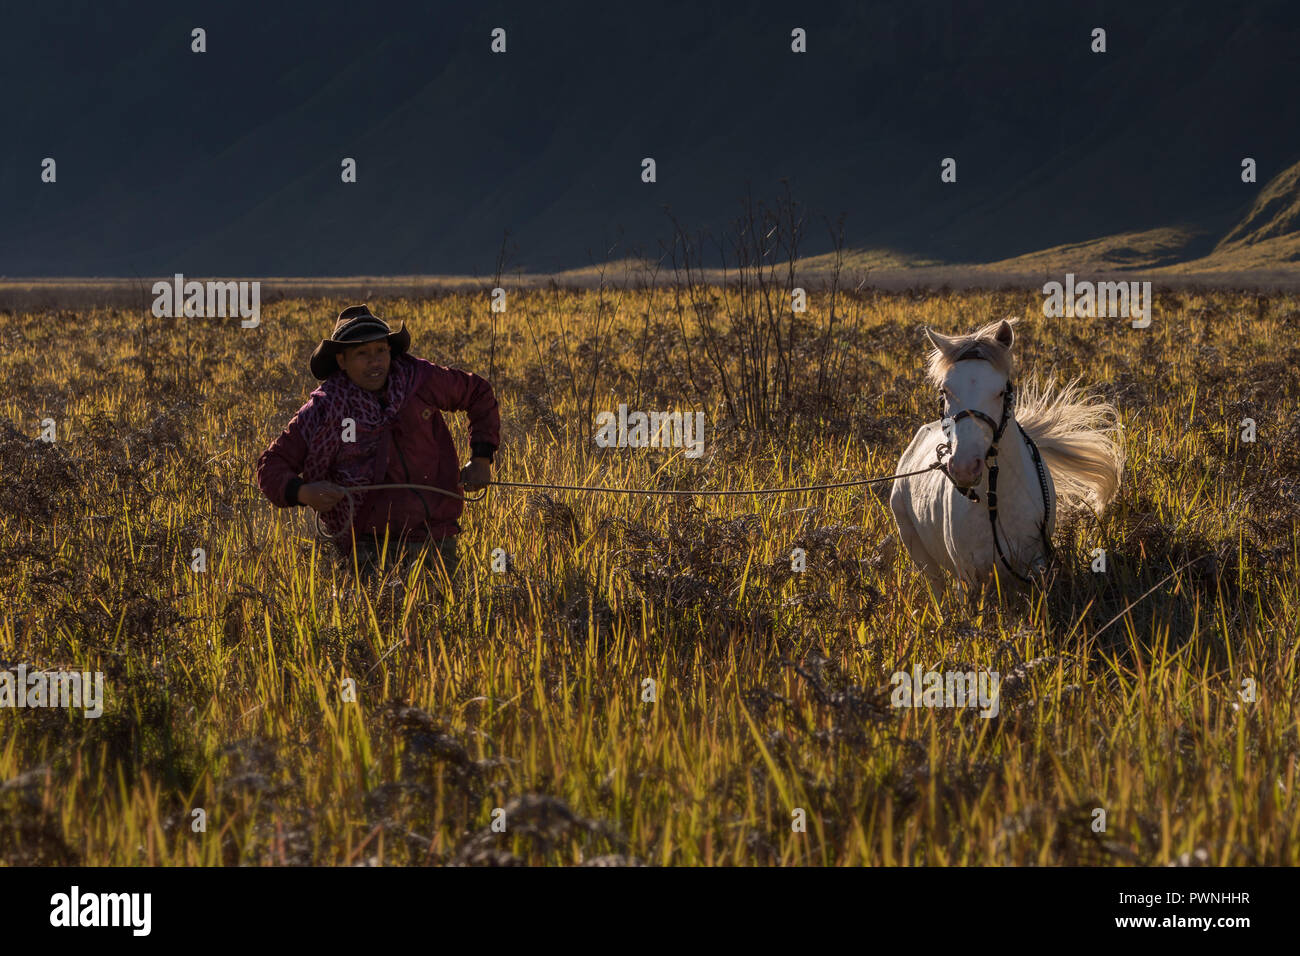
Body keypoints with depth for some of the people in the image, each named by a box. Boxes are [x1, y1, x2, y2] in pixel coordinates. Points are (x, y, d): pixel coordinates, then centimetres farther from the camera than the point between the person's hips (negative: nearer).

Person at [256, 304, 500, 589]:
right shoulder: (324, 411, -10)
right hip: (371, 545, -3)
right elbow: (271, 466, -4)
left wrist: (481, 459, 4)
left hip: (436, 539, 3)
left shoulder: (418, 378, -4)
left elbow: (478, 393, 14)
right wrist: (303, 492, -25)